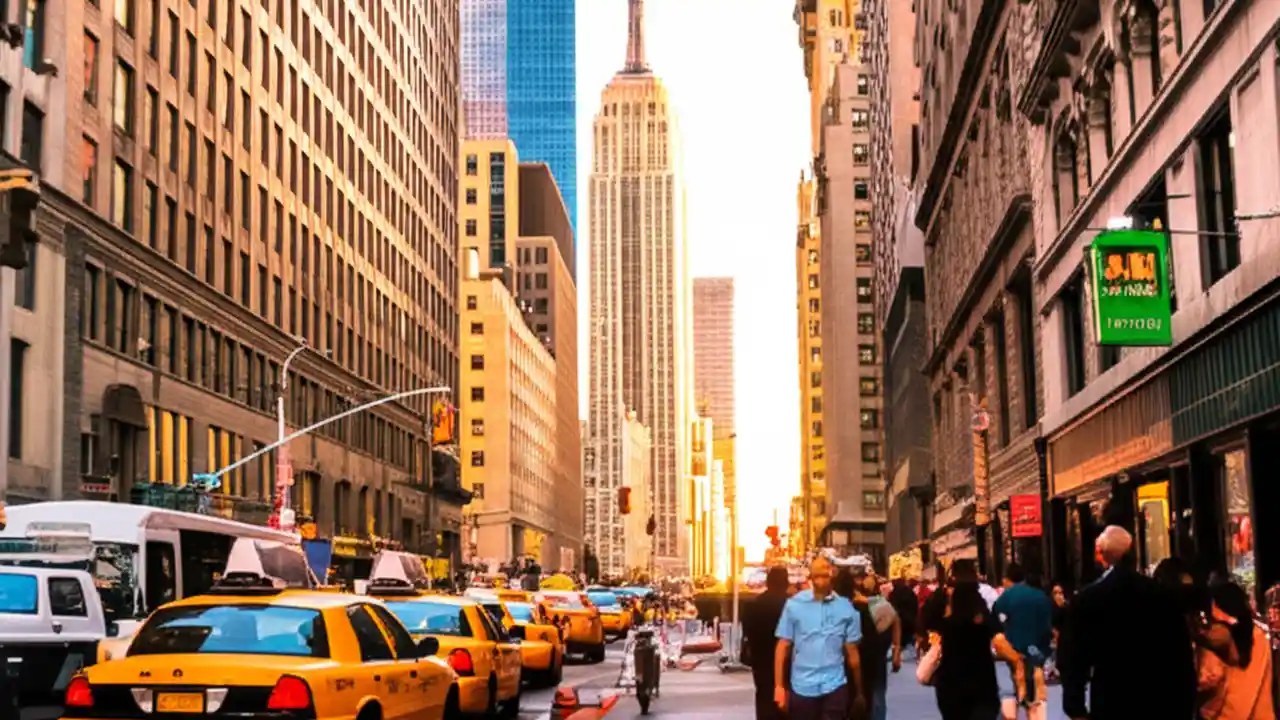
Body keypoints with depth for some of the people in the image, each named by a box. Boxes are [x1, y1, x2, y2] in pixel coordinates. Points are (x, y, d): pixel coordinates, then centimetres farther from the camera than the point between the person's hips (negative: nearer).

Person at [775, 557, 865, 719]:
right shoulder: (794, 604, -4)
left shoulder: (846, 608, -2)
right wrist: (779, 686, -5)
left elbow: (852, 652, 4)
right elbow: (783, 647, -1)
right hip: (802, 687, 0)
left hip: (834, 686, 0)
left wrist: (859, 692, 10)